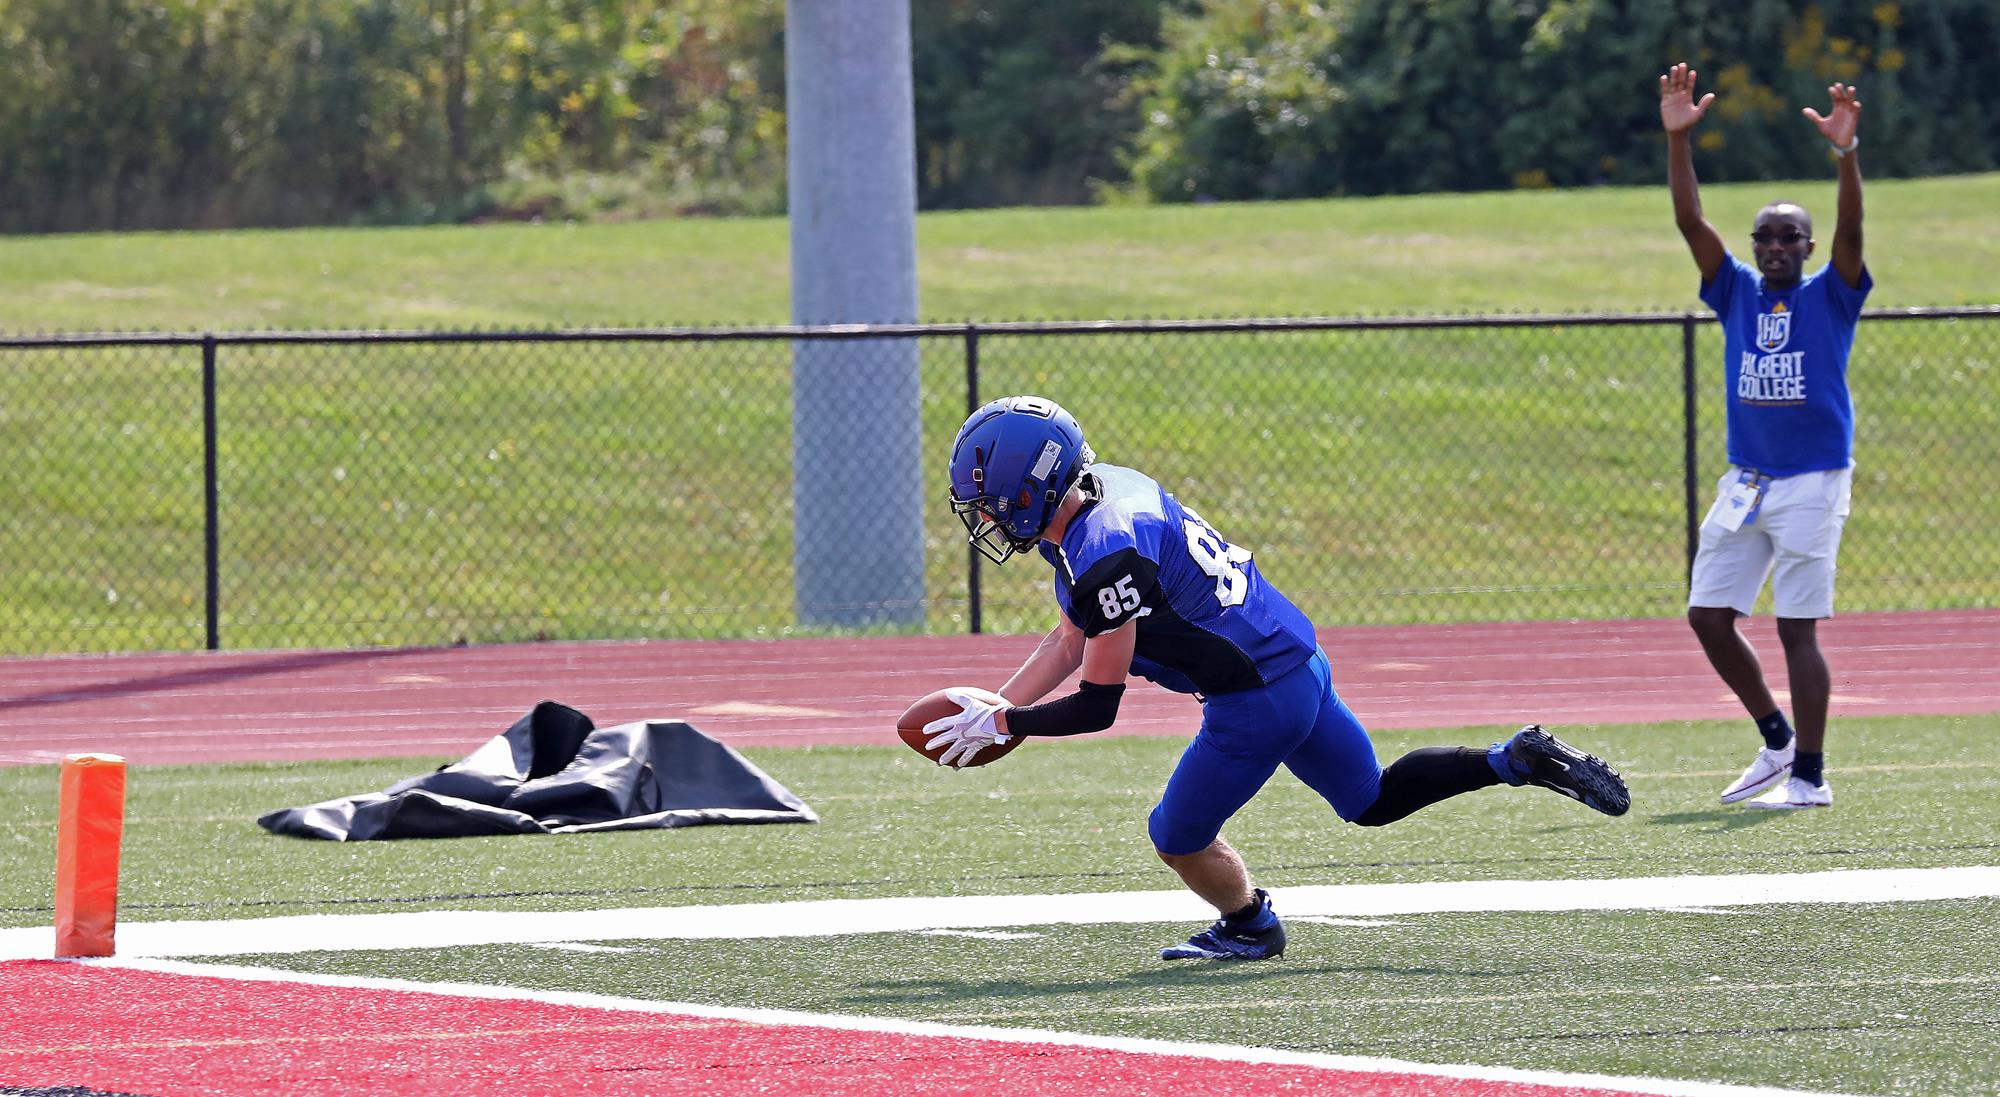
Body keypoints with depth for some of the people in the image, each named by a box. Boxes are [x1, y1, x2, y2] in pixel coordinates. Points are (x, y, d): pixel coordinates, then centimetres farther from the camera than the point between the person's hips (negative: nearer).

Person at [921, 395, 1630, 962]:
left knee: (1178, 838, 10)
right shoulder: (1105, 493, 5)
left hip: (1258, 701, -9)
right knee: (1374, 800, 25)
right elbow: (1070, 642, 14)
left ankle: (1249, 927, 34)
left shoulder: (1106, 558, -26)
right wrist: (993, 709, 5)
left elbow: (1097, 706, -20)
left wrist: (1001, 723, -10)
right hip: (1298, 662, 9)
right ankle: (1518, 760, 19)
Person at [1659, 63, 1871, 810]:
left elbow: (1850, 231, -17)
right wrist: (1676, 138, -9)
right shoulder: (1738, 293, 9)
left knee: (1797, 629, -7)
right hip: (1745, 483, 5)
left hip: (1813, 483, -5)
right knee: (1709, 617, 4)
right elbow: (1690, 221, 2)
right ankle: (1777, 740, 21)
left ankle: (1810, 775, -2)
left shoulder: (1831, 296, -1)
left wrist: (1847, 154, -32)